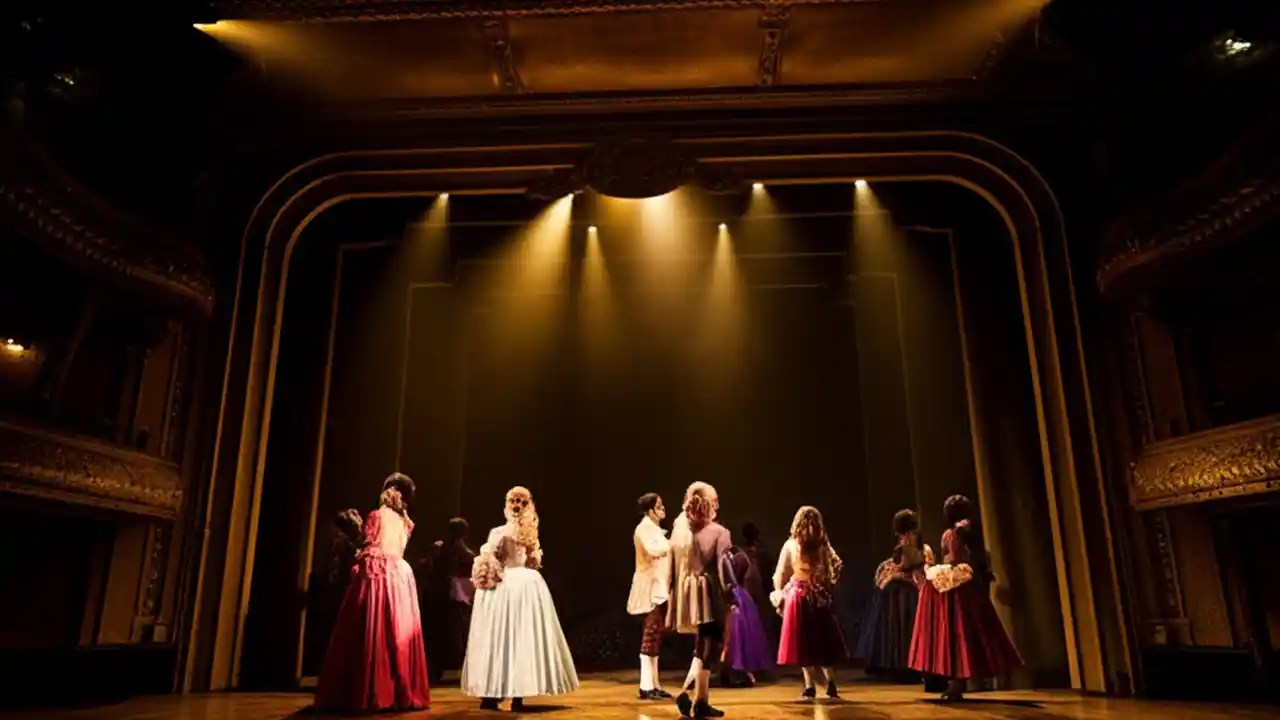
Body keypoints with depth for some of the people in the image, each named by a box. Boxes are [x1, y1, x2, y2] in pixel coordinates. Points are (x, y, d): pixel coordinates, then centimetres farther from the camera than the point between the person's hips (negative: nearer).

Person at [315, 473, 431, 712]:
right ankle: (402, 693, 6)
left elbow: (368, 548, -5)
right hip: (400, 577, 5)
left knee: (371, 636, -2)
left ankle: (371, 694, -3)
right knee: (400, 635, 6)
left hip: (376, 575, -5)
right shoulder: (406, 521, 13)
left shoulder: (376, 515, -2)